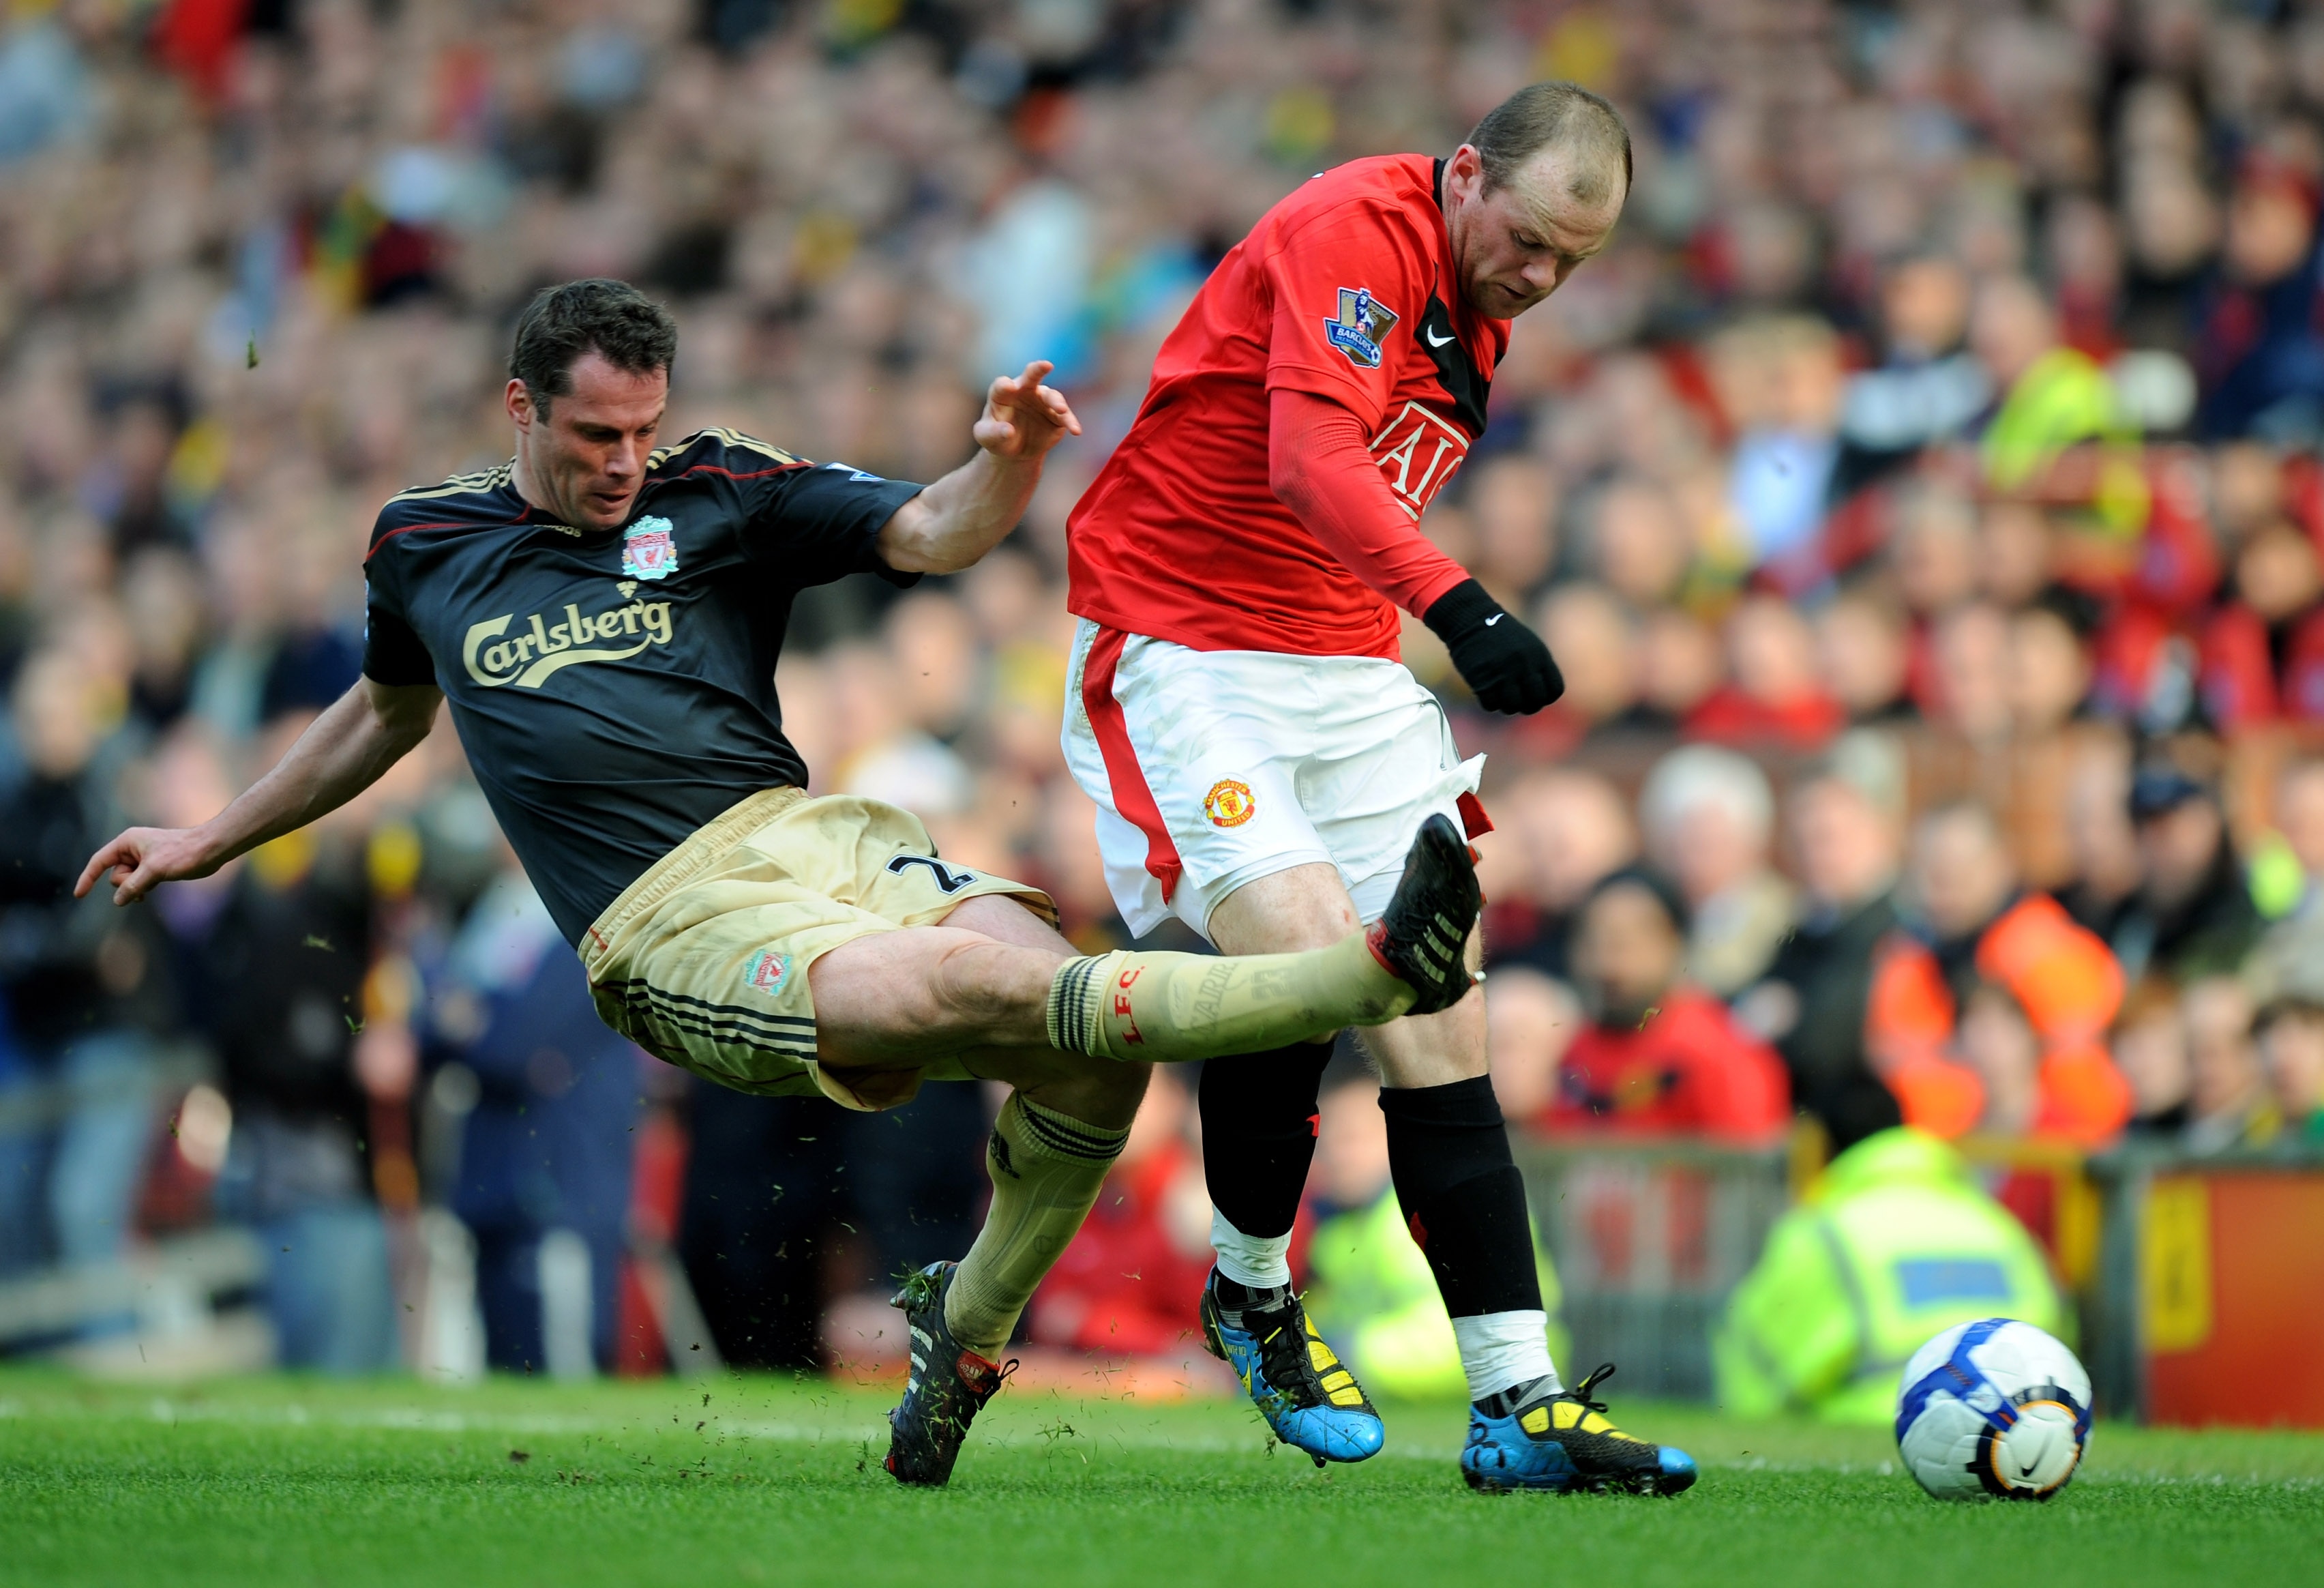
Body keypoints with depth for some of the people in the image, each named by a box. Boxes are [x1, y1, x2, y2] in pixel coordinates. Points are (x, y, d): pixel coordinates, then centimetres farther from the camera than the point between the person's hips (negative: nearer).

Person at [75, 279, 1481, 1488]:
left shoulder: (718, 493, 13)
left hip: (808, 830, 2)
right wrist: (211, 840, 45)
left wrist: (1010, 462, -19)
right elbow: (388, 713, 37)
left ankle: (968, 1326, -1)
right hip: (667, 928, -2)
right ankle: (1375, 975, -41)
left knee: (1087, 1046, -25)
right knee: (986, 982, -29)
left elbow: (929, 536, 3)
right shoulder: (420, 547, 17)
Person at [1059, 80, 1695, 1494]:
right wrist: (1459, 605, -46)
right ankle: (1250, 1294, 3)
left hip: (1349, 662, 8)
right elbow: (1308, 454, -33)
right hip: (1178, 649, -8)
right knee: (1305, 951, -24)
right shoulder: (1356, 229, -17)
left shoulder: (1478, 313, 11)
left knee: (1438, 1017, -3)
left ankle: (1518, 1403, -6)